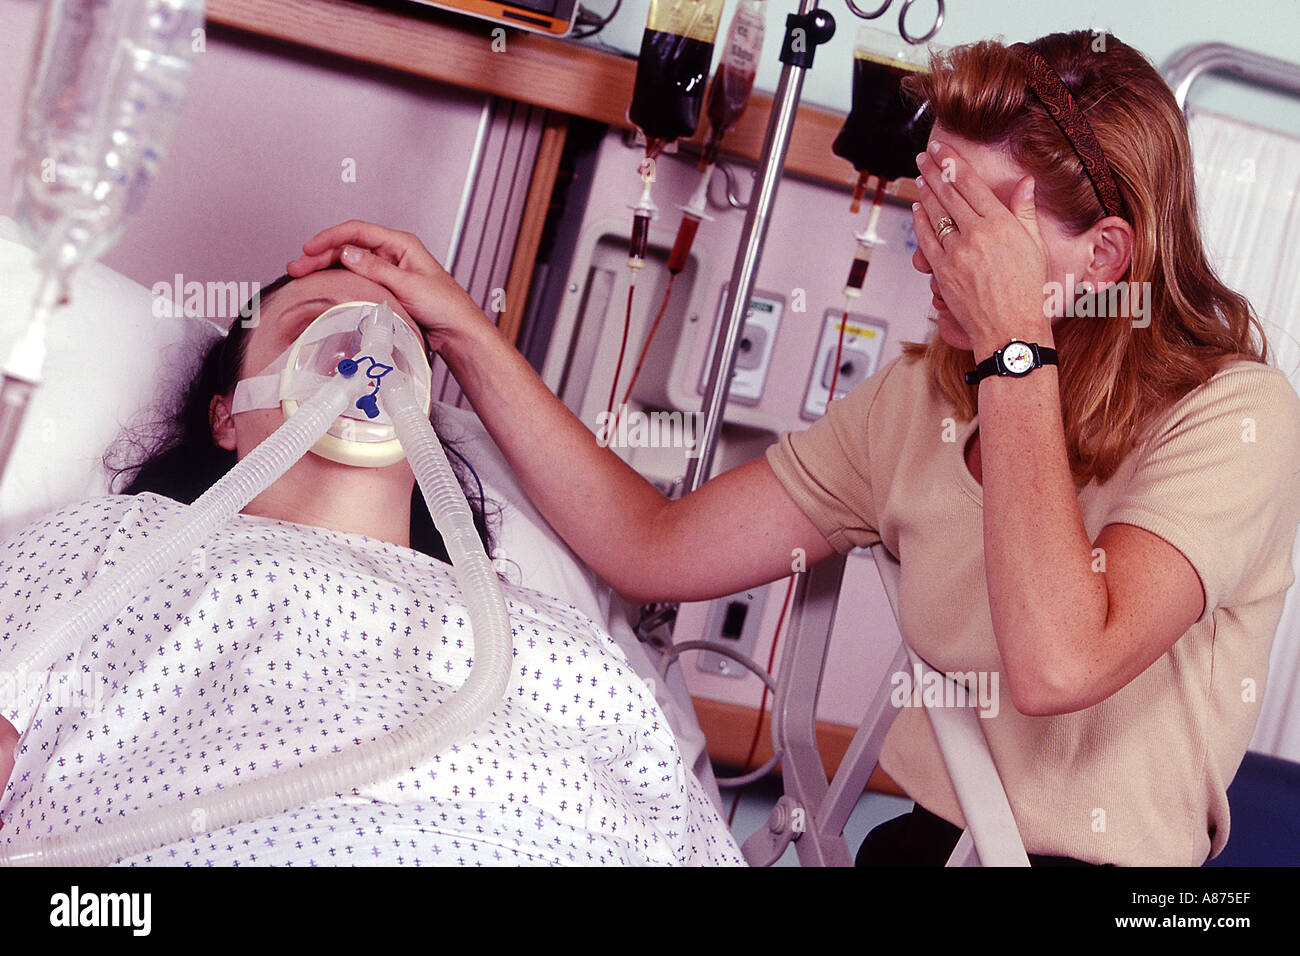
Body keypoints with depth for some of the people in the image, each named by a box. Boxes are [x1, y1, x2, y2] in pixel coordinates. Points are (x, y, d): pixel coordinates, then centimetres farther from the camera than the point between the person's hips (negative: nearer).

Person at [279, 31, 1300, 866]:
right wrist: (464, 330, -5)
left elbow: (1054, 664, -31)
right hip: (920, 834, 5)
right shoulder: (921, 398, 1)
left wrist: (1015, 342, -23)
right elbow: (653, 549, -1)